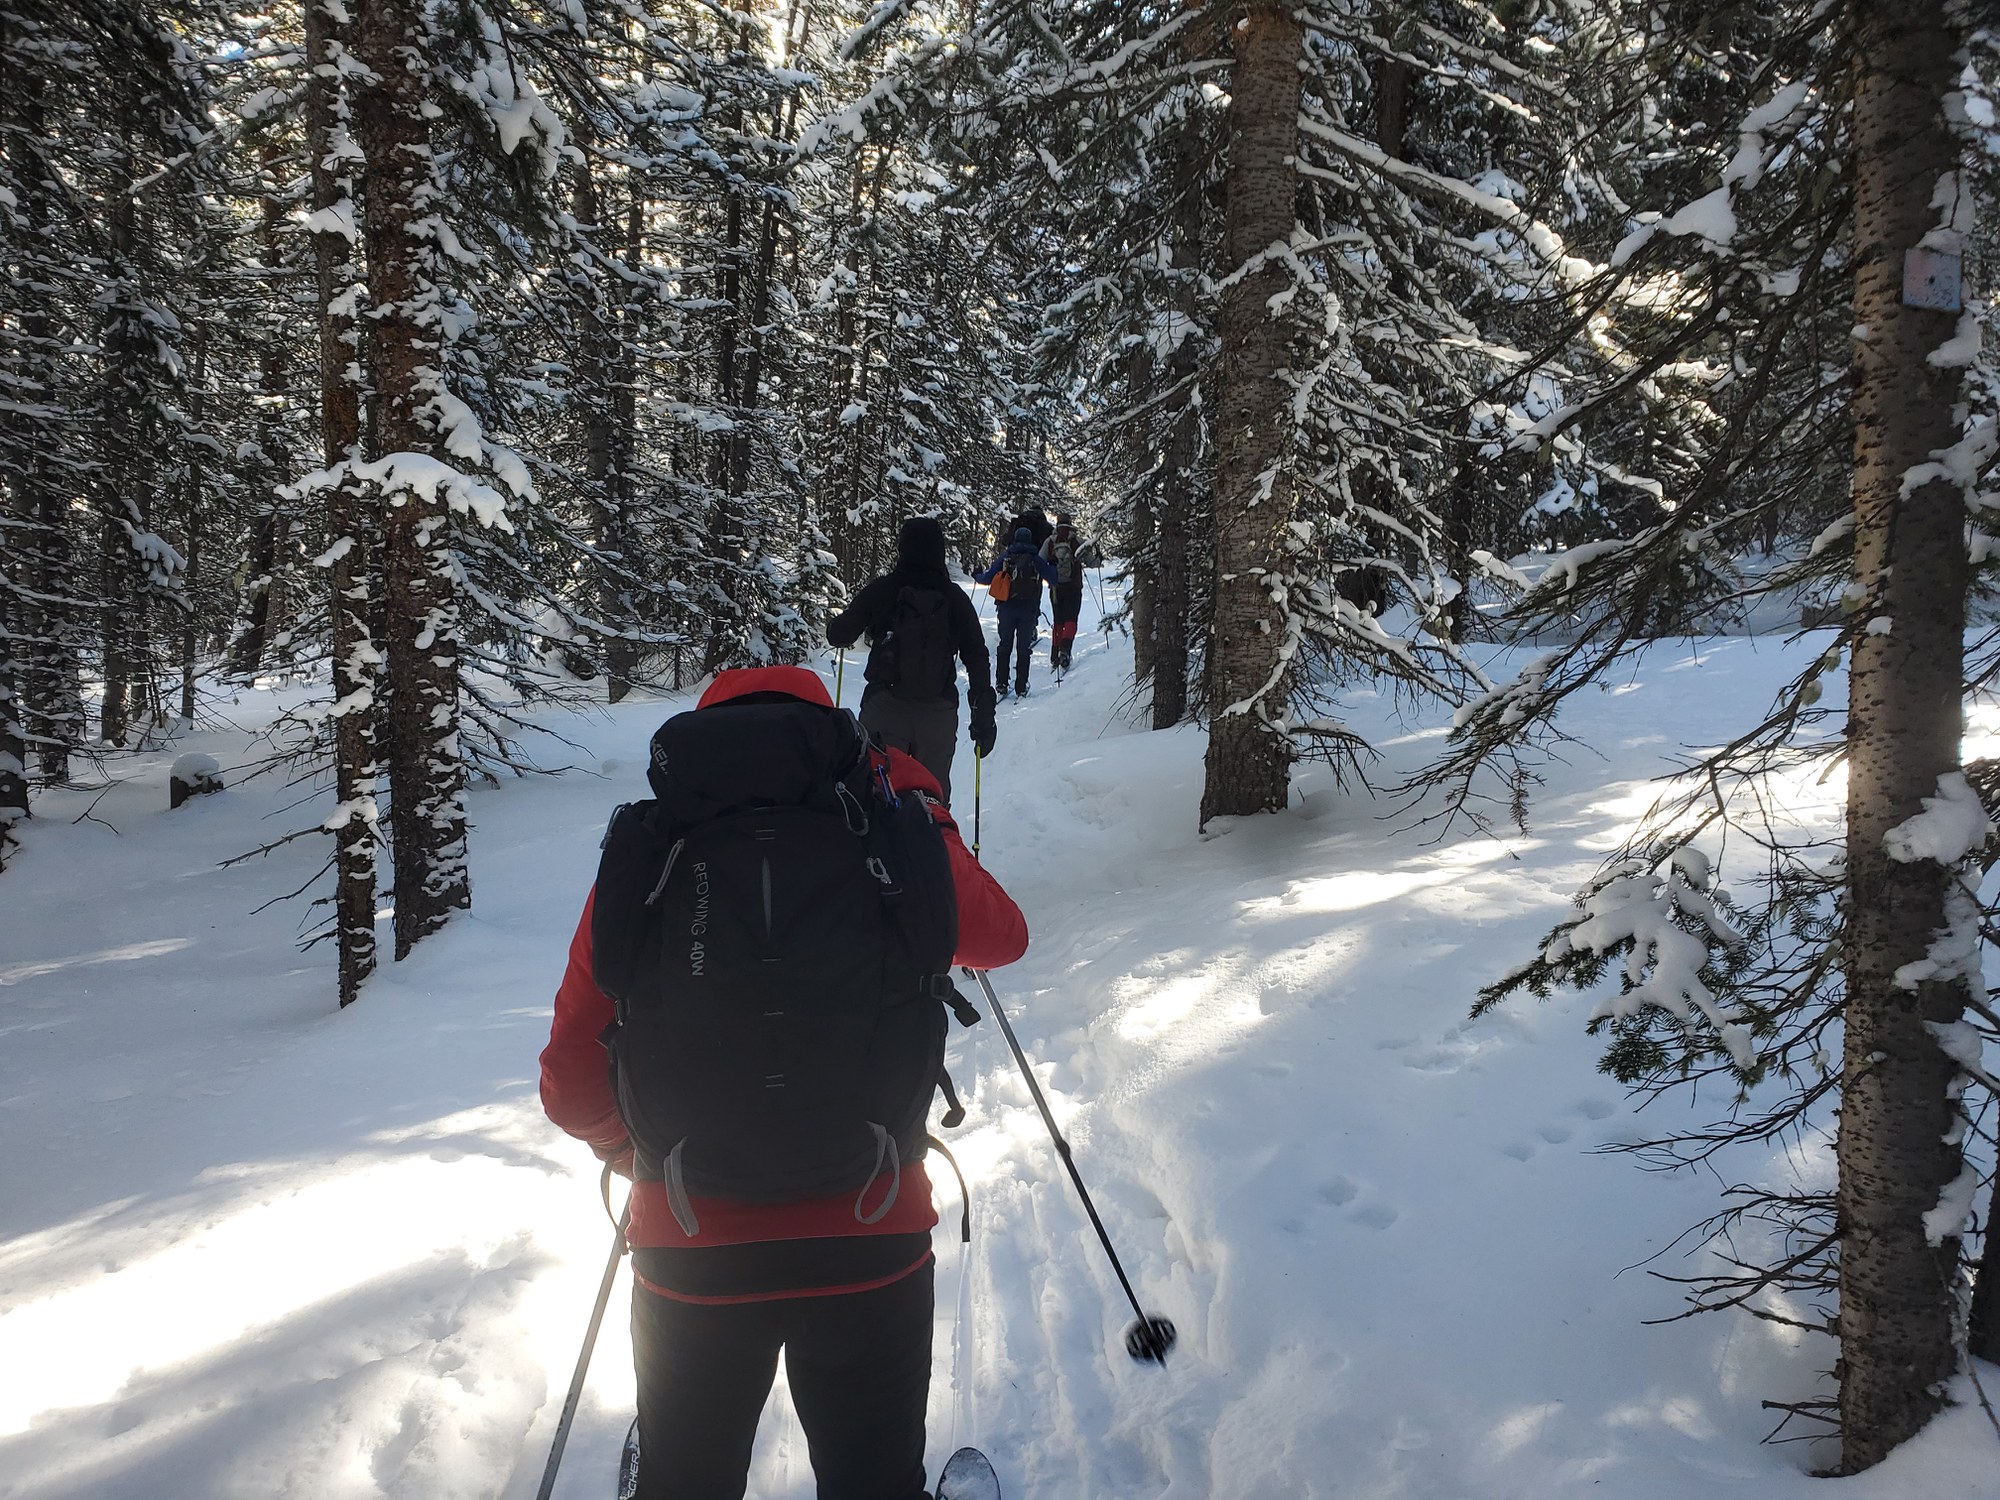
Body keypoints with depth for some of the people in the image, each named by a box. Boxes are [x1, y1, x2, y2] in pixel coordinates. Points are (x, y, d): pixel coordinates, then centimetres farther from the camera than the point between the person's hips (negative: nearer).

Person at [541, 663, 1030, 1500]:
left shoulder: (640, 859, -4)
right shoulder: (900, 839, -5)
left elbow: (572, 1093, 2)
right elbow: (1003, 938, 17)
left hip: (689, 1253, 1)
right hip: (870, 1243, 0)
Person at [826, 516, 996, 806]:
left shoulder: (881, 591, -4)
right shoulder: (954, 598, -1)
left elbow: (839, 635, 1)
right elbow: (976, 657, -2)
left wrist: (834, 623, 25)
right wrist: (983, 716, 1)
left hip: (884, 708, -1)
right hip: (938, 713, 1)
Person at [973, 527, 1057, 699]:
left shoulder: (1005, 557, 0)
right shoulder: (1036, 559, -3)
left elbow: (988, 578, 1)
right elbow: (1053, 579, -2)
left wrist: (977, 576, 22)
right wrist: (1054, 568, 19)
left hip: (1006, 609, 1)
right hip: (1029, 611, -1)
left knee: (1005, 646, 13)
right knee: (1023, 649, 7)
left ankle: (1001, 685, 10)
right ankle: (1021, 688, 5)